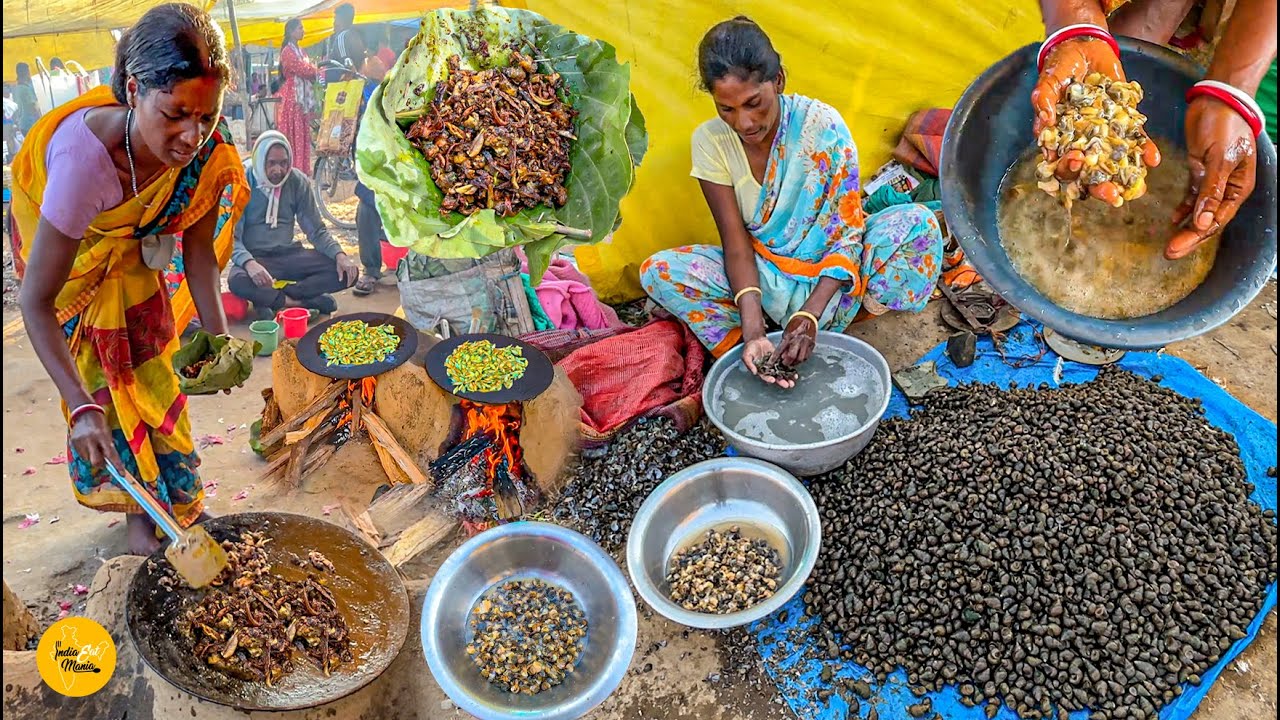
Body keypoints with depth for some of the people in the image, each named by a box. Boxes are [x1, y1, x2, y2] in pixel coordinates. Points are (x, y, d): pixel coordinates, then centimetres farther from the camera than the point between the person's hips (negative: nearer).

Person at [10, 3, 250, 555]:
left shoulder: (205, 147, -31)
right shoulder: (85, 154, -45)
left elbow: (198, 248, -15)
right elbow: (35, 302, -40)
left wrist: (217, 334, -28)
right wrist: (81, 407, -47)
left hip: (132, 249, 4)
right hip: (65, 251, -4)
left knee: (153, 370, 12)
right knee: (102, 382, -1)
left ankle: (179, 502, 26)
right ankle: (139, 513, 14)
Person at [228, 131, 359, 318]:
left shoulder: (298, 182, -2)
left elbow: (317, 230, 3)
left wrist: (339, 255, -17)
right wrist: (249, 263, -34)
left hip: (288, 254, 4)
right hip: (254, 257, -4)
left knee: (346, 272, -19)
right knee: (237, 281, -39)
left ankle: (268, 298, -18)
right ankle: (304, 301, -20)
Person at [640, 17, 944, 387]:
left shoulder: (822, 124, -20)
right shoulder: (710, 141, -14)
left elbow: (848, 231, -20)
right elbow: (736, 244, -17)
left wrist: (809, 316, -34)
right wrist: (753, 330, -32)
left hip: (828, 269, -1)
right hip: (762, 272, 1)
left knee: (918, 224, -27)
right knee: (658, 271, -23)